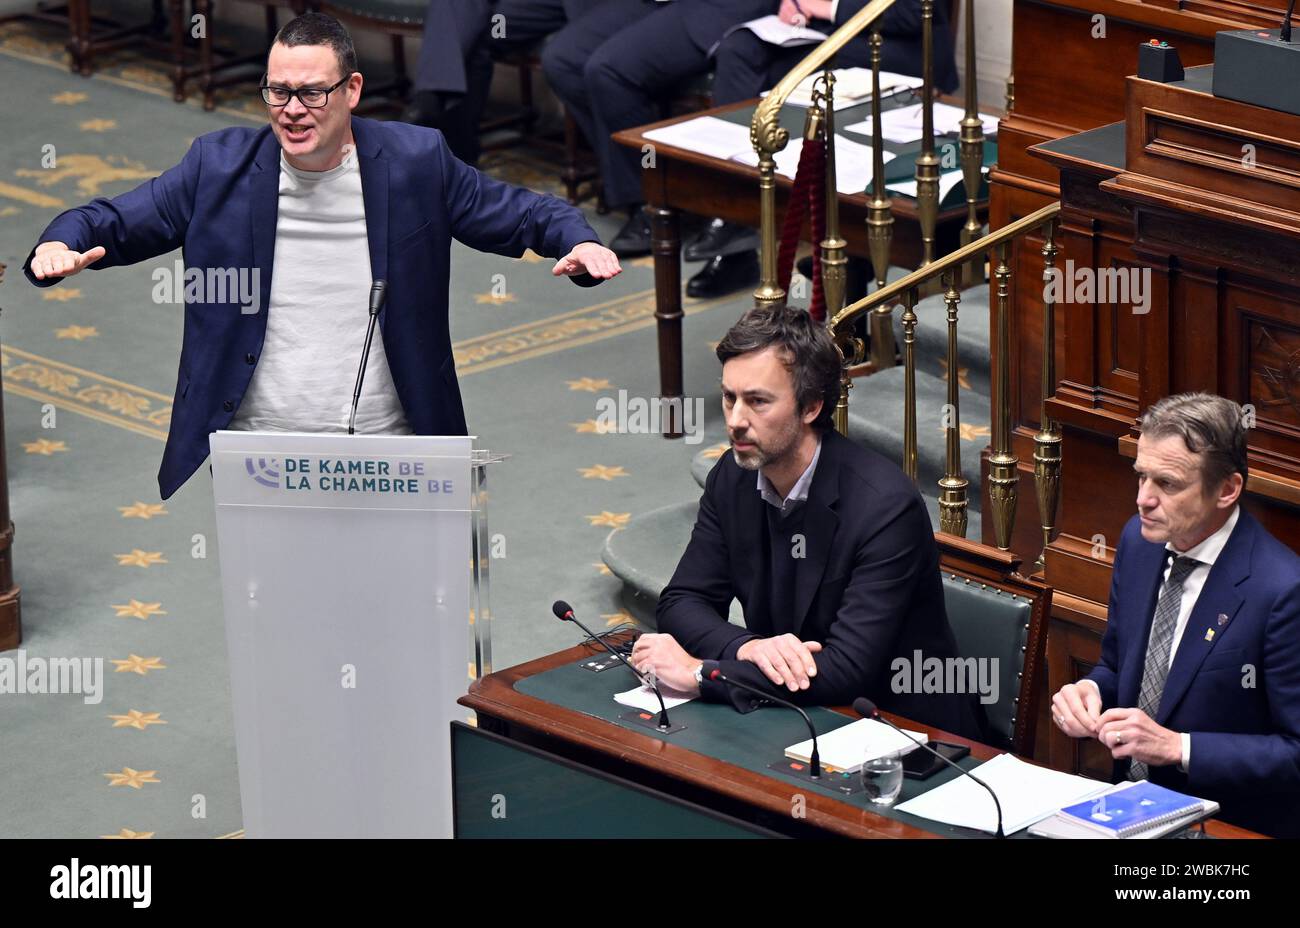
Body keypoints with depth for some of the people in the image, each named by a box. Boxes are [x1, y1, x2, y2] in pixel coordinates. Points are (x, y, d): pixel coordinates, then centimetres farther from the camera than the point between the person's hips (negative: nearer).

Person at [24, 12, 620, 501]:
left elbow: (520, 214, 11)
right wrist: (59, 246, -12)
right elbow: (114, 221, 10)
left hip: (388, 455, 0)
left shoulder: (415, 162, 3)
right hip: (253, 457, 1)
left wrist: (578, 243, -10)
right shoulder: (219, 166, 5)